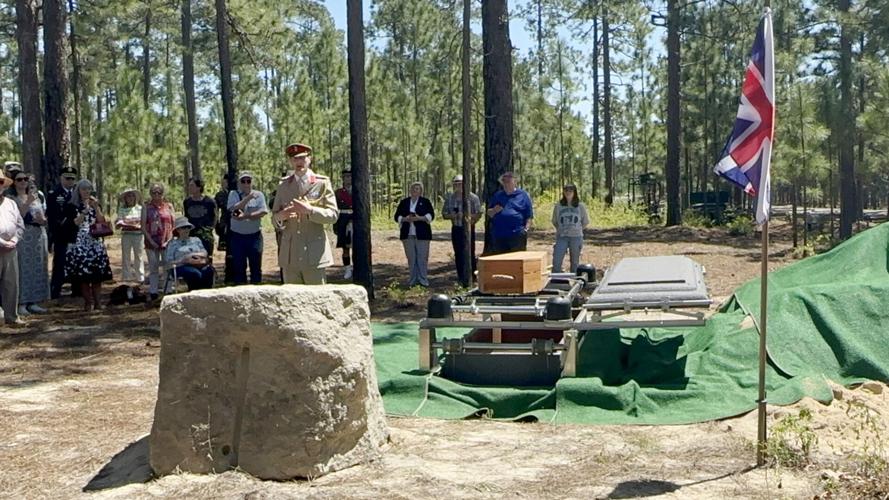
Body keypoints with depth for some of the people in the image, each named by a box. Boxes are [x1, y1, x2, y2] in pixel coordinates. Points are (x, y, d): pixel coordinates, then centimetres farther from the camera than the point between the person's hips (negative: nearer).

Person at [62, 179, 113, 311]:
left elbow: (102, 221, 3)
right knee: (83, 275, -7)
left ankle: (97, 302, 5)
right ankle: (87, 302, 0)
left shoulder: (95, 204, 14)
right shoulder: (72, 206, 2)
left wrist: (96, 207, -6)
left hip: (96, 242, 3)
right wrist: (85, 210, -13)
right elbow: (75, 223, -8)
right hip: (79, 243, -3)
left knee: (98, 275, -2)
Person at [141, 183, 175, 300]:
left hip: (166, 242, 0)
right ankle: (153, 292, 10)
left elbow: (174, 225, 4)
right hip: (152, 243, 0)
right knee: (153, 268, 4)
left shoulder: (168, 206, 6)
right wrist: (151, 241, -8)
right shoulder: (146, 207, 6)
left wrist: (169, 240, -7)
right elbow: (143, 226, 2)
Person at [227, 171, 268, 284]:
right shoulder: (233, 194, 3)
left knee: (256, 265, 5)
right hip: (237, 236, 0)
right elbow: (233, 209, -15)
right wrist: (248, 197, -20)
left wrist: (245, 216, -19)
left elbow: (263, 212, -11)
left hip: (254, 235, 0)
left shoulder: (259, 194, 2)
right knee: (238, 266, 6)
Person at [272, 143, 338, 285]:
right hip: (290, 255, 3)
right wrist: (280, 217, -11)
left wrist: (310, 210, -21)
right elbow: (274, 216, 13)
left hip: (314, 253, -3)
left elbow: (333, 214, -5)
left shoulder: (322, 183, 2)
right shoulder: (283, 185, 11)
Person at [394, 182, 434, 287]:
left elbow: (431, 215, -2)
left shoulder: (425, 201, 6)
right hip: (407, 234, 2)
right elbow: (397, 216, 8)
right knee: (411, 257, 4)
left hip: (422, 234, -2)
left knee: (422, 257, -3)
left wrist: (420, 218, -17)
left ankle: (422, 279, 4)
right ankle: (413, 279, 11)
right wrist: (405, 219, -12)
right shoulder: (404, 202, 12)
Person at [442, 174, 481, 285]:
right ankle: (461, 278, 15)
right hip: (456, 229, 4)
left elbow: (479, 214, -6)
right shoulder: (450, 198, 7)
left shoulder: (473, 197, -5)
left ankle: (471, 278, 0)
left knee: (469, 253, -6)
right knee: (458, 254, 8)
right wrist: (451, 215, -11)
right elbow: (444, 214, 10)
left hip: (468, 229, -4)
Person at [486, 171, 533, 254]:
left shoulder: (522, 195, 6)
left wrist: (526, 229, -9)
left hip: (517, 235, -3)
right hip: (499, 236, 4)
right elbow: (489, 213, 19)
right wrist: (494, 211, -3)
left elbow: (529, 216, 4)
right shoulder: (497, 196, 17)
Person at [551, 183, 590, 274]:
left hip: (576, 237, 0)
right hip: (561, 237, 0)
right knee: (556, 262, -8)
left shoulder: (580, 206, 2)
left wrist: (577, 229, 7)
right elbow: (554, 221, 12)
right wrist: (561, 229, 6)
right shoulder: (558, 206, 2)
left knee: (575, 263, 8)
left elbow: (585, 222, 12)